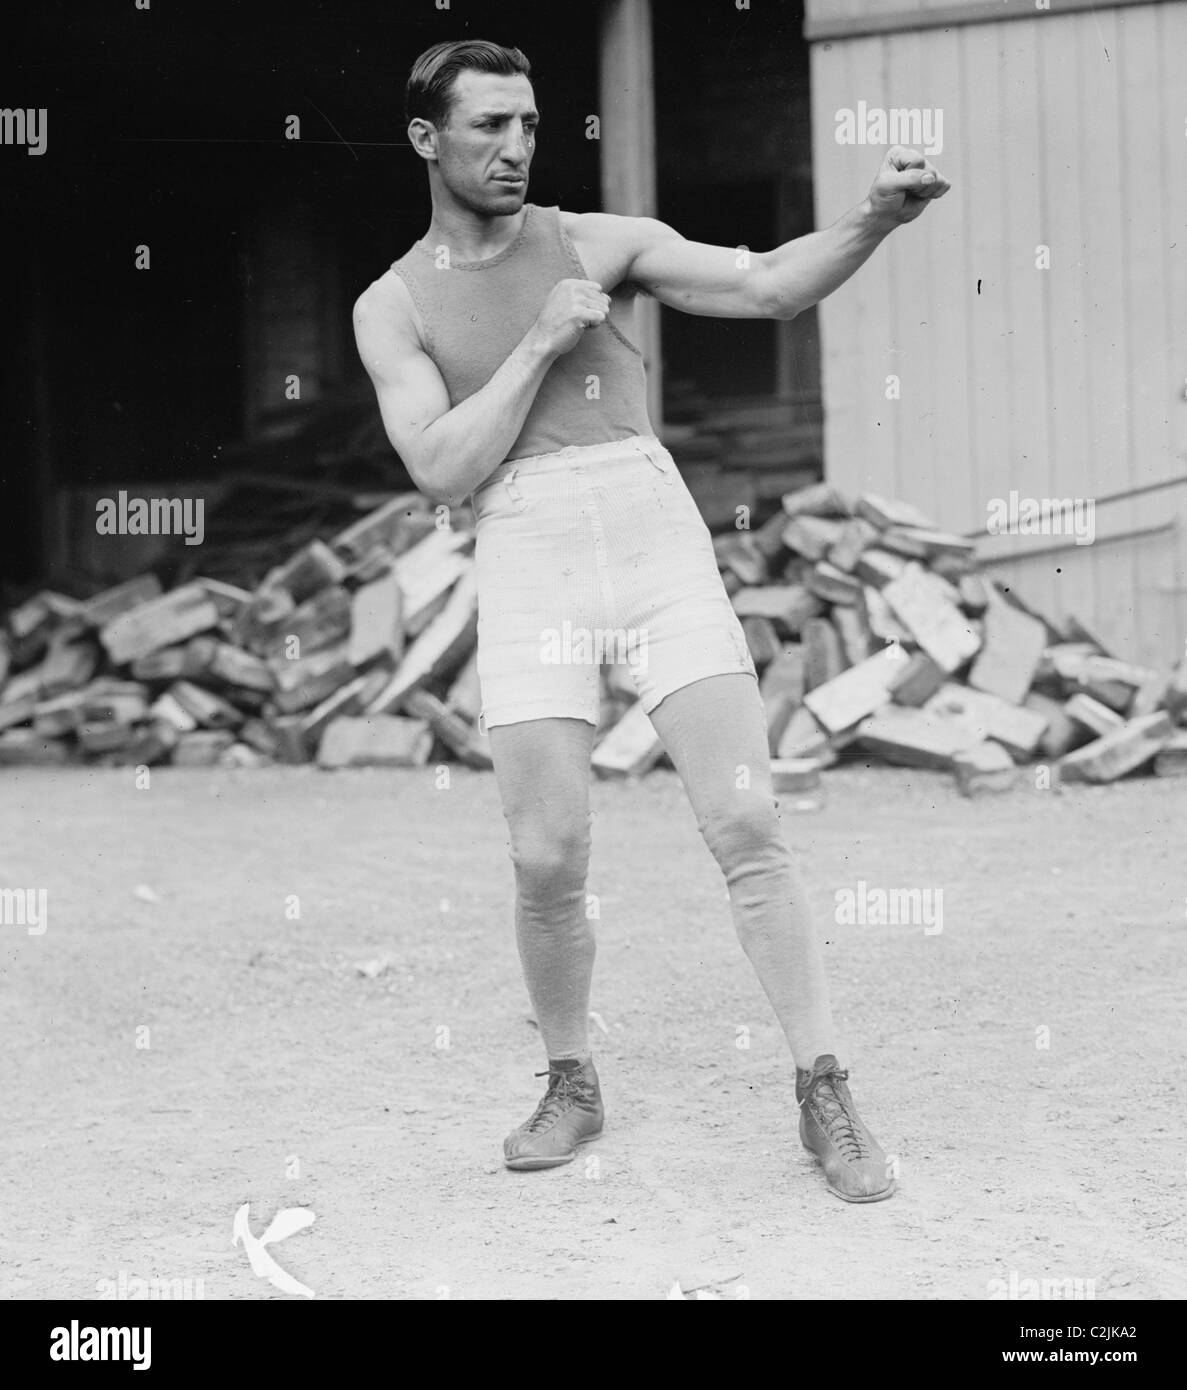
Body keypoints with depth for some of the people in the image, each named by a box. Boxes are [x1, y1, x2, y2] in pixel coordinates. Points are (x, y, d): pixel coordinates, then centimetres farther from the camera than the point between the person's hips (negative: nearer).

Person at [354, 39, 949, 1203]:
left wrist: (876, 217, -21)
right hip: (526, 568, 0)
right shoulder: (391, 305, 8)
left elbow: (767, 287, -4)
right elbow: (442, 472, -3)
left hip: (656, 538, 0)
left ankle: (825, 1101, 0)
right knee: (549, 859, -5)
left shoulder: (603, 241, 8)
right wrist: (540, 343, -9)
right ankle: (573, 1088, 20)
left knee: (745, 822, -9)